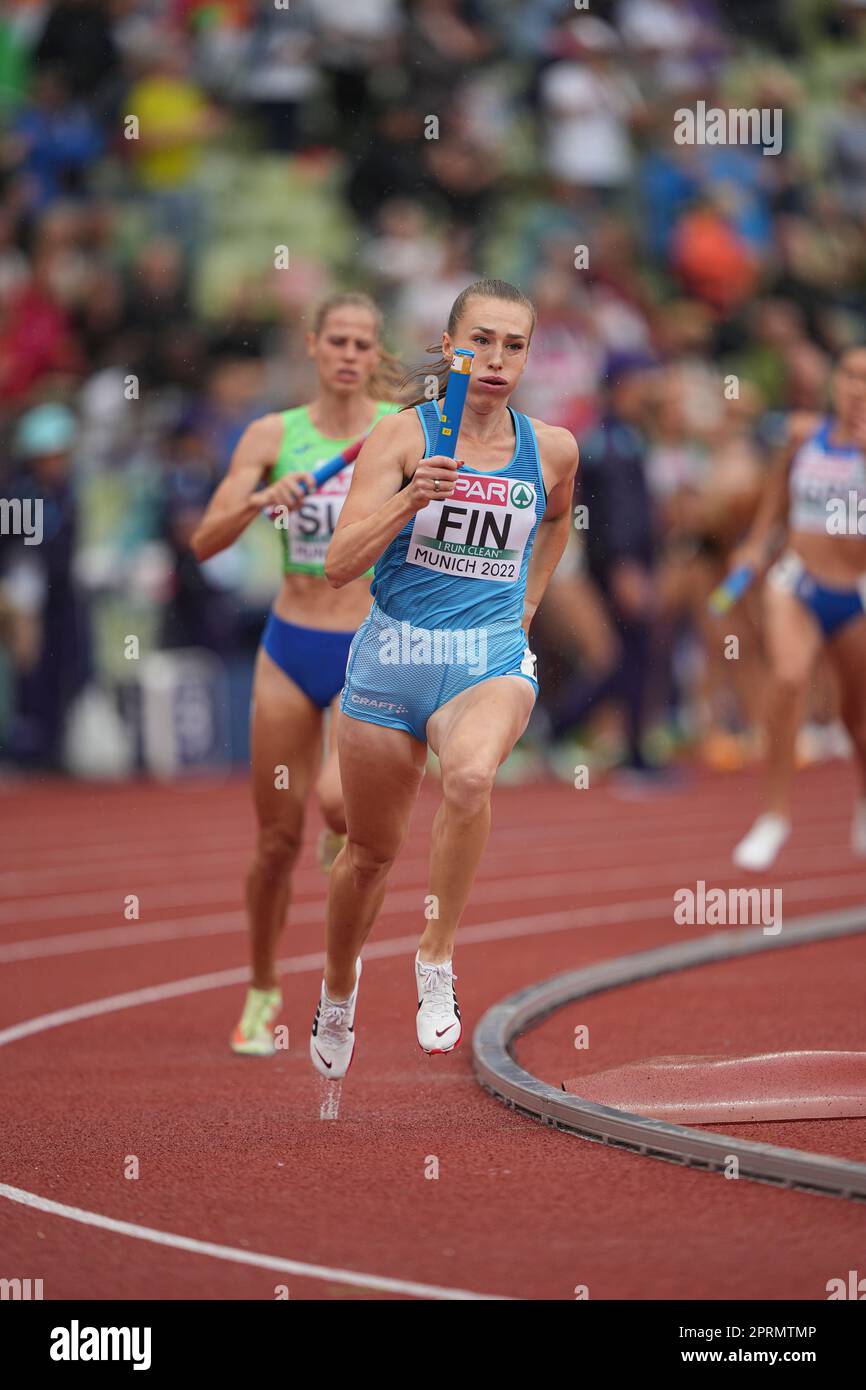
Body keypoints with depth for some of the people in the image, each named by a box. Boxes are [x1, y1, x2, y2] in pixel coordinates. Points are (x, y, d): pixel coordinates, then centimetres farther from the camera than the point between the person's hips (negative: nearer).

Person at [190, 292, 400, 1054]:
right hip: (291, 649, 2)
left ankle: (350, 832, 11)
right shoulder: (272, 436, -1)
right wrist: (261, 500, -25)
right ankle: (262, 995, 24)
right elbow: (205, 541, -7)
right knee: (277, 840, 5)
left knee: (339, 800, -27)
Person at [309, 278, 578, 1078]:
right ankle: (339, 988, 42)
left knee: (469, 776, -34)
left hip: (493, 660, 0)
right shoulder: (403, 437, -7)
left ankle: (437, 961, -20)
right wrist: (411, 499, -28)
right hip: (393, 657, 0)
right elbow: (339, 566, -15)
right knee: (373, 848, 13)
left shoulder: (552, 449, 2)